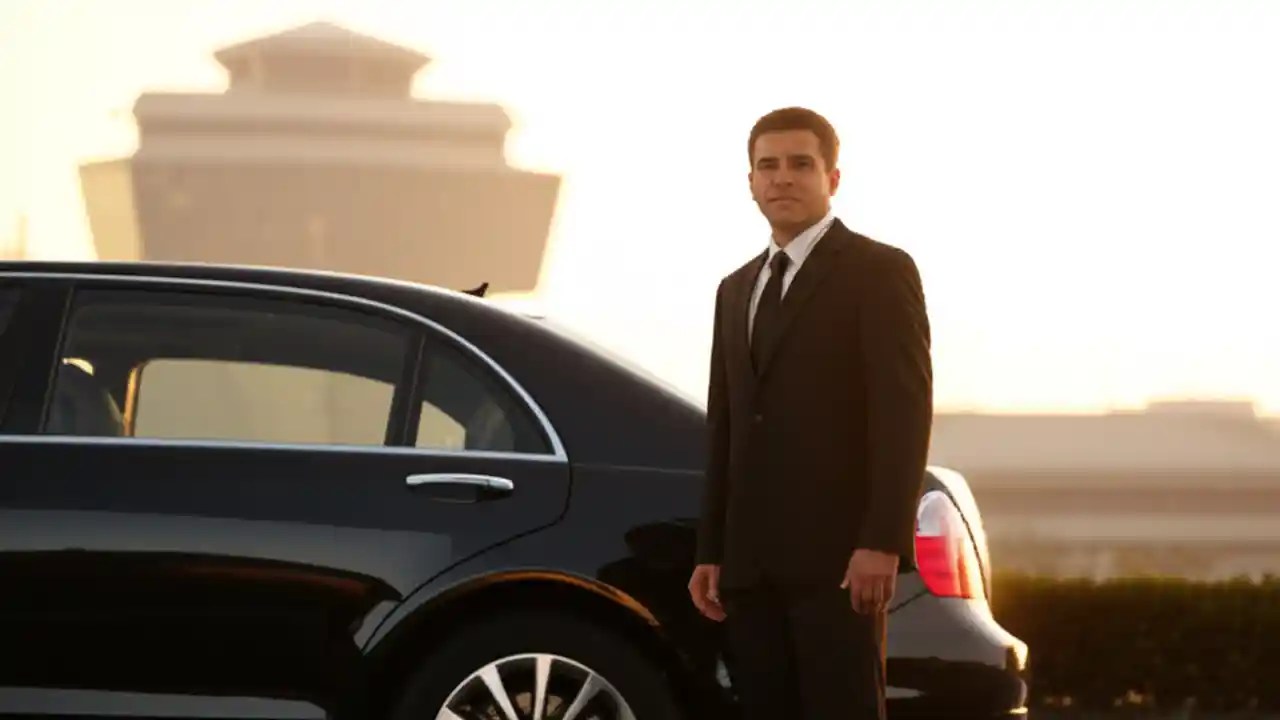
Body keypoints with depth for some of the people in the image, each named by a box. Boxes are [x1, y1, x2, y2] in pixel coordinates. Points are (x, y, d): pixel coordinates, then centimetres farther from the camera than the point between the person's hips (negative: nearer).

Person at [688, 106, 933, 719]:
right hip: (751, 561, 6)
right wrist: (710, 552, 13)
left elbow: (905, 413, -9)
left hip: (837, 555, -6)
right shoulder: (736, 290, 22)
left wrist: (883, 542, -18)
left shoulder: (879, 272, 0)